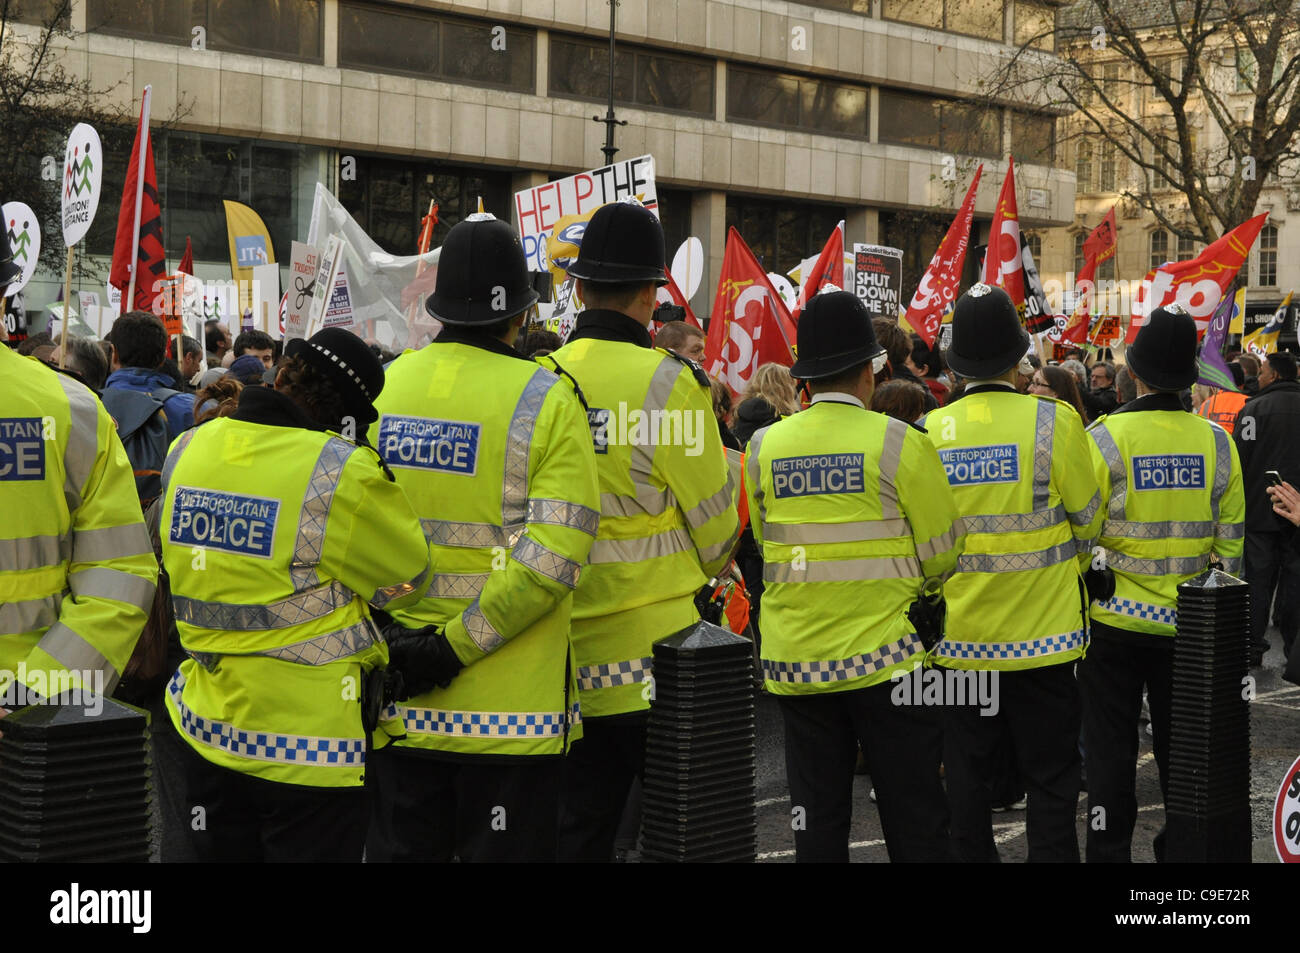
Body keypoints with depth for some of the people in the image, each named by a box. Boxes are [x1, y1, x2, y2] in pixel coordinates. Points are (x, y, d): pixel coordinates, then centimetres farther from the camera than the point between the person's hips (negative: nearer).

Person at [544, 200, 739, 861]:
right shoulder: (667, 382, -12)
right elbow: (717, 529, -3)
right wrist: (700, 571, 17)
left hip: (569, 654, 5)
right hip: (656, 649, -4)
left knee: (579, 830, 13)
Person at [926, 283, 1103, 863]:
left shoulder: (931, 431, -3)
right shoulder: (1053, 421, -11)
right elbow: (1088, 520, -1)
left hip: (959, 635, 3)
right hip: (1042, 631, -2)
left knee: (967, 778, 11)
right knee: (1050, 780, 7)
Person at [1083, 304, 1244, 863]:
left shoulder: (1104, 438, -14)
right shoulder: (1216, 442, -4)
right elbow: (1230, 544, 2)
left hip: (1114, 618, -2)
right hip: (1189, 622, 3)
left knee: (1112, 744, 9)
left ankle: (1110, 849, 14)